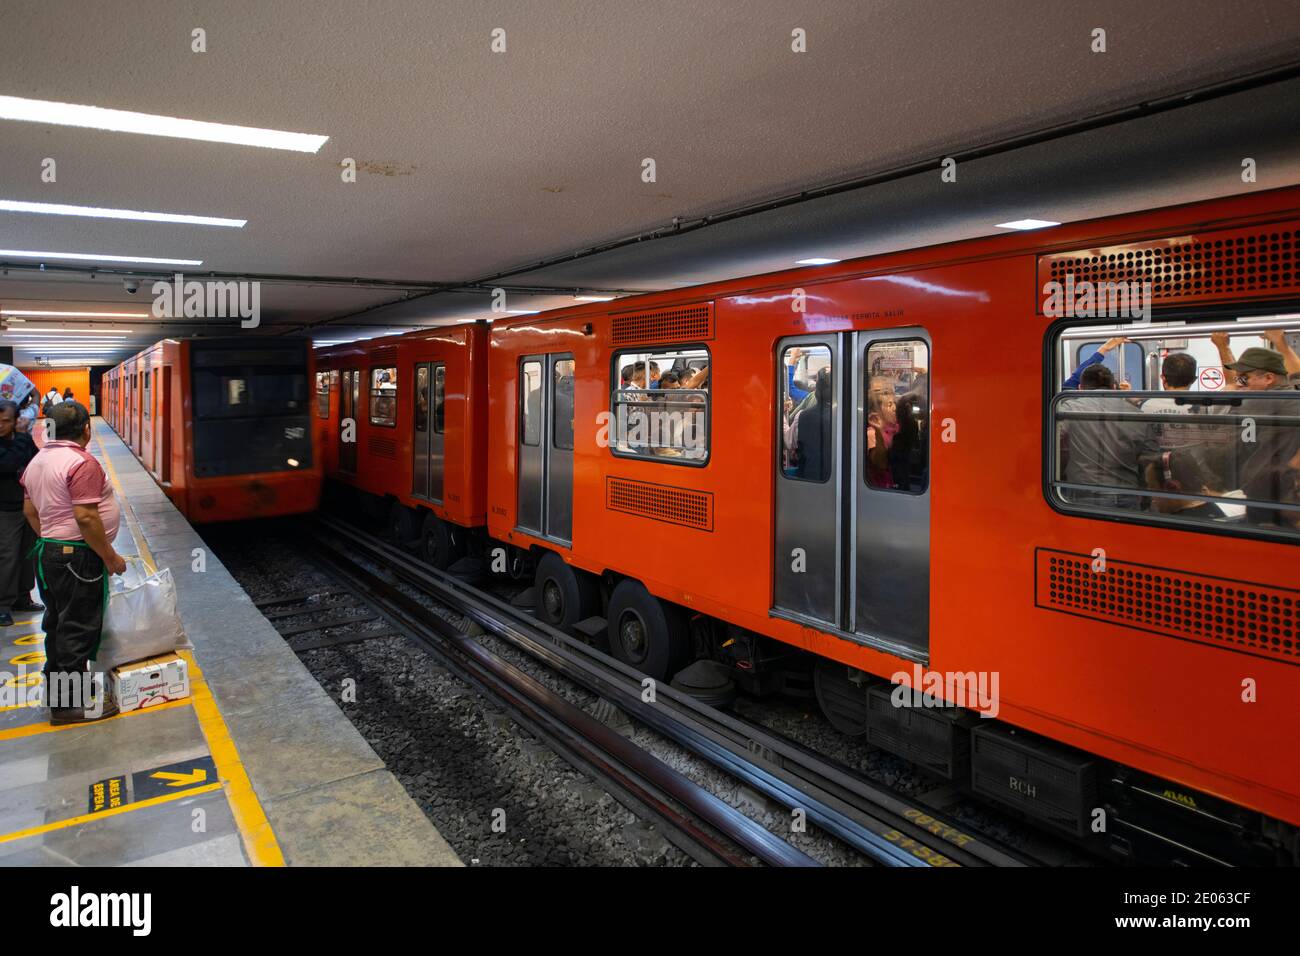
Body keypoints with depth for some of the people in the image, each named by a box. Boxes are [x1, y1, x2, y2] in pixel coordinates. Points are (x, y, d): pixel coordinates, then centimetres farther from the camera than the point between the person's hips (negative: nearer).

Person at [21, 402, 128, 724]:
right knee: (78, 629, -1)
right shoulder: (82, 463, -20)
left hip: (47, 551, 10)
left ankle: (56, 693, 32)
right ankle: (69, 704, 6)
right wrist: (111, 557, -17)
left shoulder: (38, 460, 10)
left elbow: (30, 509, 16)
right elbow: (86, 517, -24)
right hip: (78, 558, -10)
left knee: (57, 625, 19)